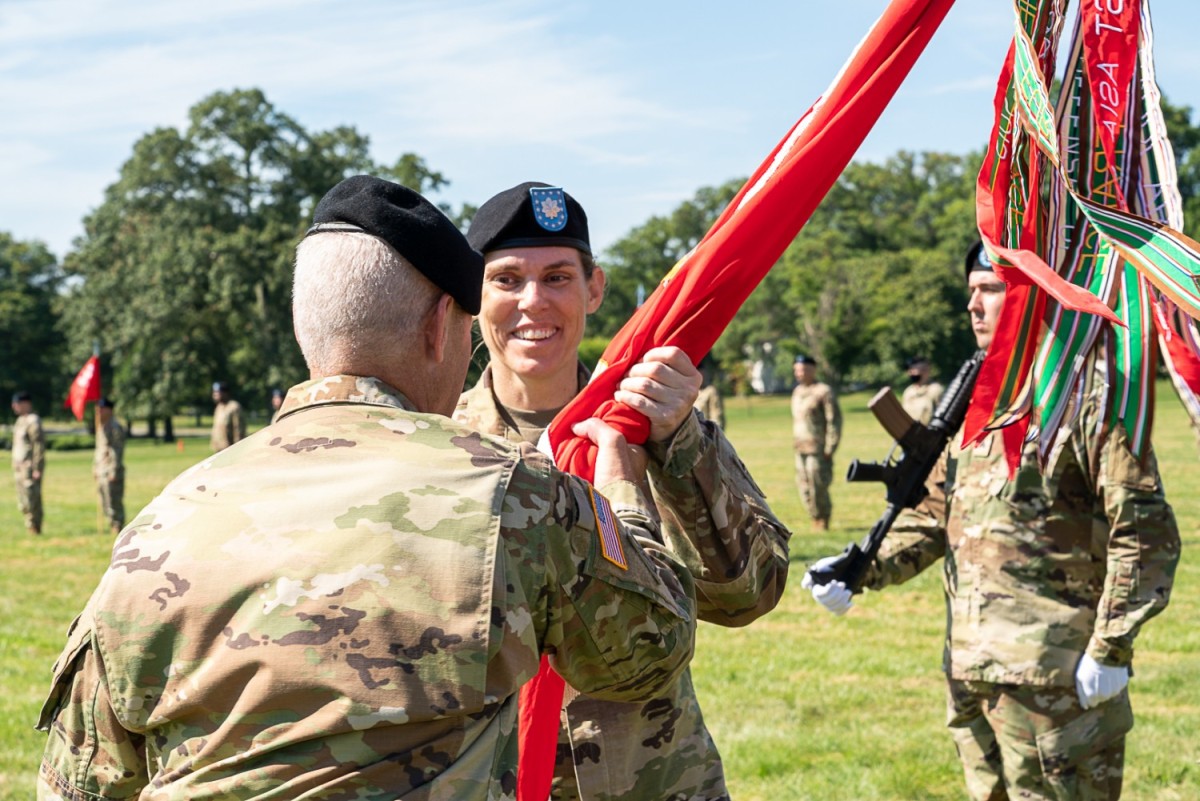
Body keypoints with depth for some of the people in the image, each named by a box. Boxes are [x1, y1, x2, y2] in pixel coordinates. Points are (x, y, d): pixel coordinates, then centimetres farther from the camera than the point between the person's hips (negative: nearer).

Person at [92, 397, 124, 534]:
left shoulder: (115, 427, -12)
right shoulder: (101, 426, 17)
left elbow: (118, 451, -16)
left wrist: (114, 471, -19)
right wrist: (95, 467, 20)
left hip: (112, 472, -10)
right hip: (101, 472, 10)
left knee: (114, 503, -8)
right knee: (105, 503, 12)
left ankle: (118, 530, -4)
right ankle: (113, 527, 18)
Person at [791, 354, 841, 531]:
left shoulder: (823, 391, -7)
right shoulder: (797, 392, 16)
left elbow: (834, 421, -9)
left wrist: (830, 448, -13)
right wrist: (795, 443, 14)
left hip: (817, 449, -7)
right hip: (801, 449, 7)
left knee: (818, 486, -7)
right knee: (804, 486, 6)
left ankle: (823, 521, 5)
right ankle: (816, 519, 15)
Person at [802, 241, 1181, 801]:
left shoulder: (1091, 396, -9)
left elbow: (1145, 535, -12)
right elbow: (936, 516, 18)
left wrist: (1112, 650, -16)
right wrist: (862, 569, 3)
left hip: (1056, 675, -8)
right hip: (971, 671, 8)